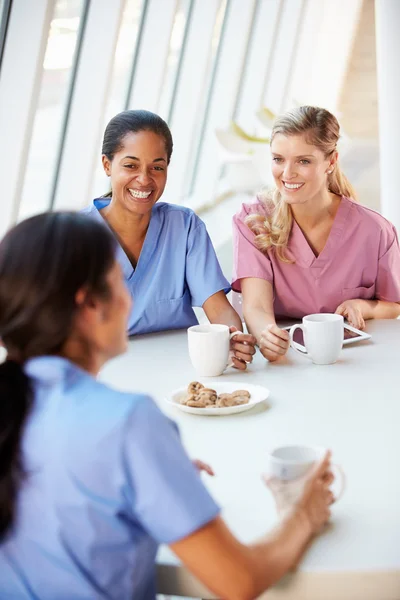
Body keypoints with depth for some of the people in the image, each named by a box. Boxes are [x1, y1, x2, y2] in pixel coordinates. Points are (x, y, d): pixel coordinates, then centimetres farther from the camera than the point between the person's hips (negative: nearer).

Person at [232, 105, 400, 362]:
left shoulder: (375, 231, -7)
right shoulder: (252, 222, -8)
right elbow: (256, 306, -19)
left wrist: (363, 307, -14)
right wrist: (266, 333, -41)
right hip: (283, 358, -1)